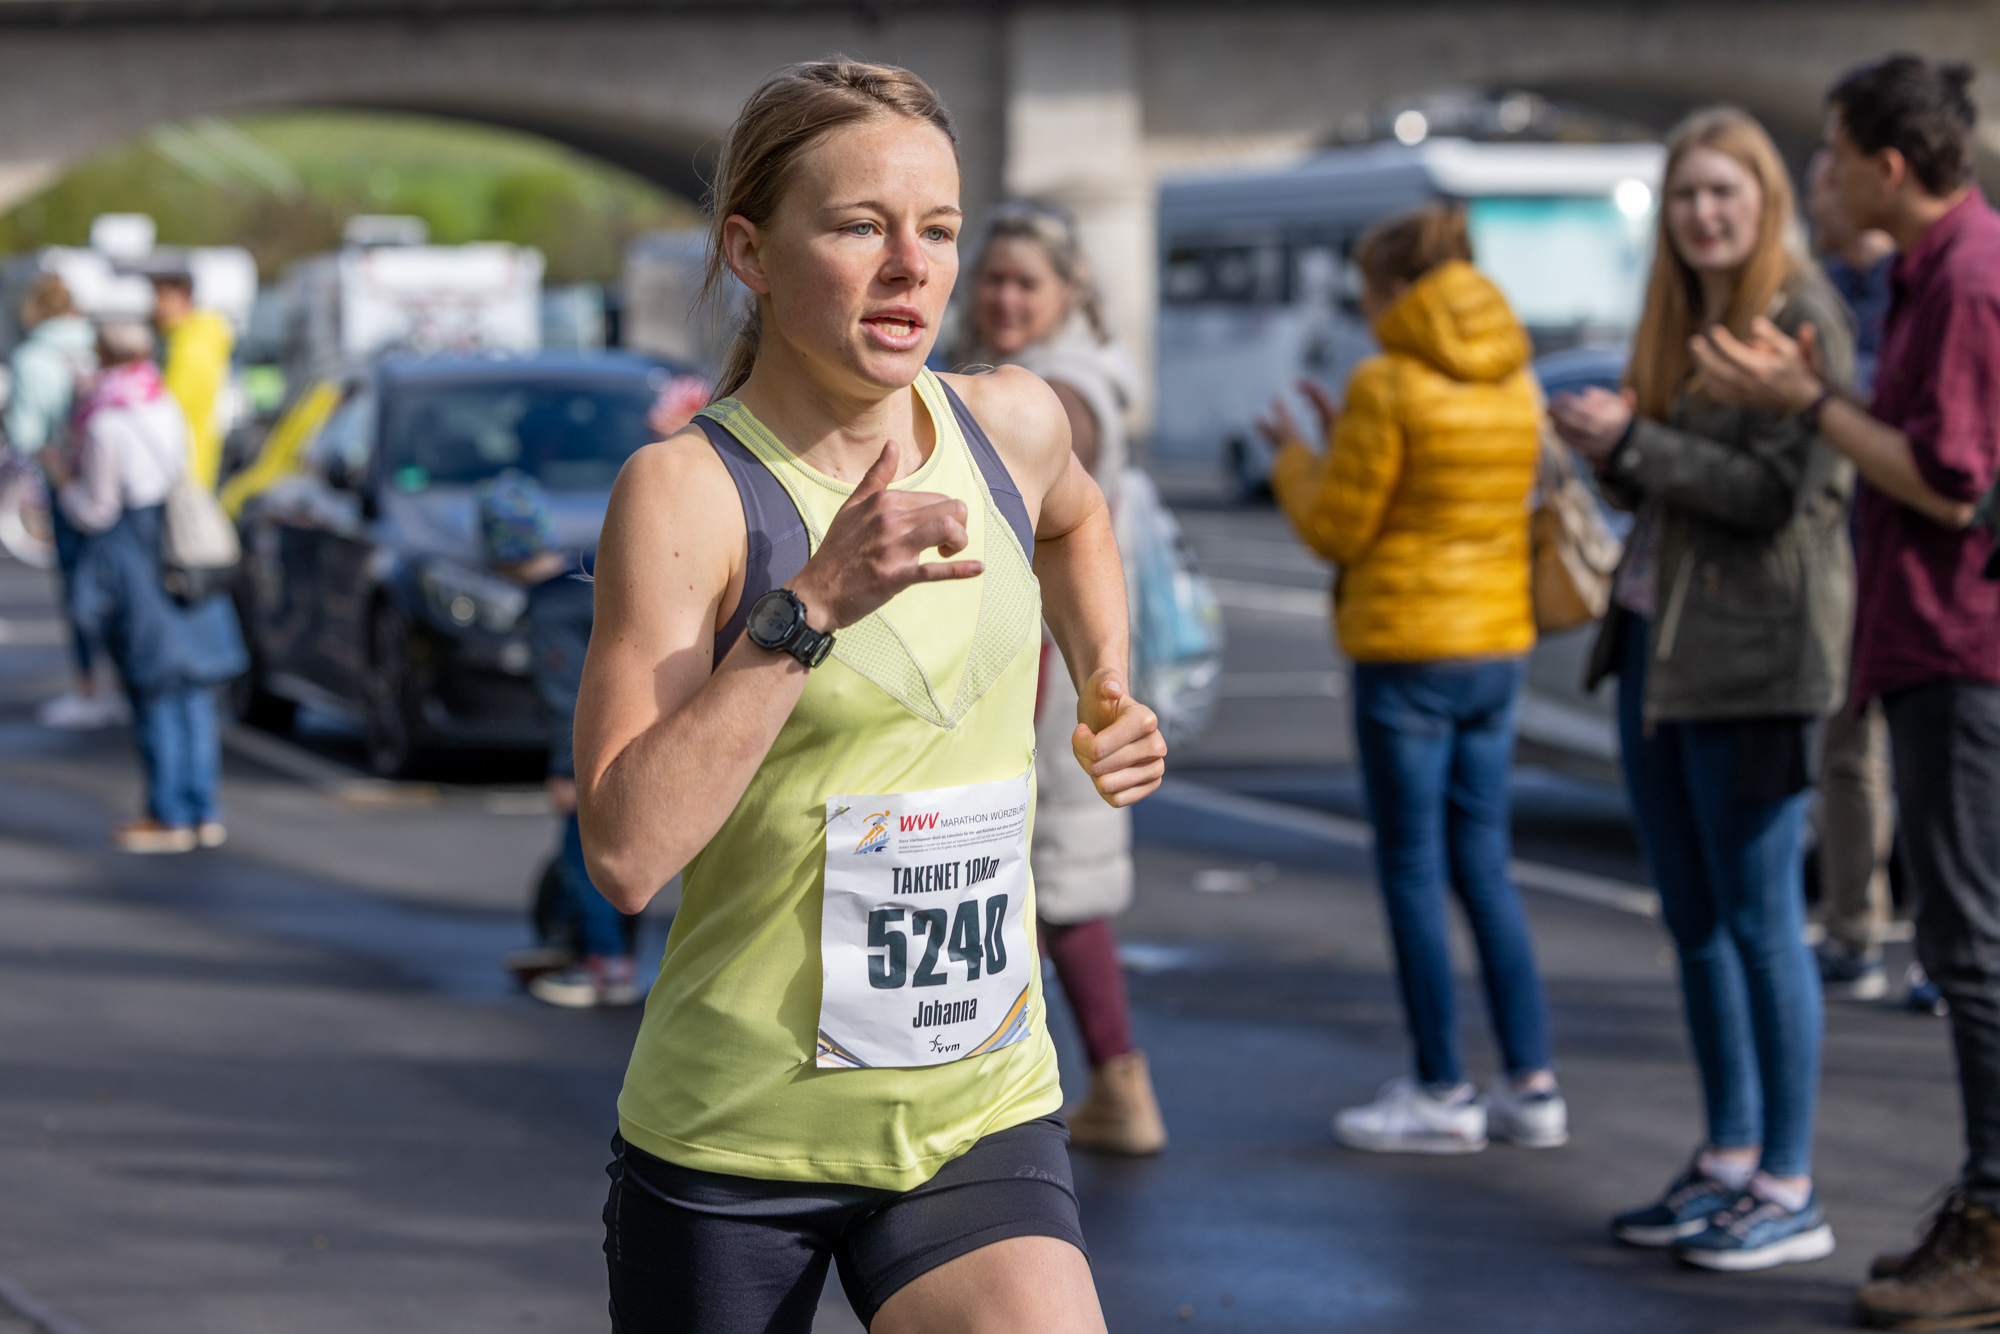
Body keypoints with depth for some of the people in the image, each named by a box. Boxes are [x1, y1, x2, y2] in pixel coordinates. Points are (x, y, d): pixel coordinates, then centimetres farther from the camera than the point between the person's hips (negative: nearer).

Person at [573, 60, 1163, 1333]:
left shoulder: (1016, 423, 3)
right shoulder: (686, 490, -13)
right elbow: (626, 851, -24)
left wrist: (1107, 691, 17)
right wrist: (811, 605, -27)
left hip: (980, 1123, 3)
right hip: (733, 1138, -3)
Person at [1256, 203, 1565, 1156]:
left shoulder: (1390, 386, -14)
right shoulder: (1515, 384, 7)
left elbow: (1337, 527, -10)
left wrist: (1292, 460, 9)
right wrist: (1344, 441, 18)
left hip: (1408, 654, -7)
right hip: (1500, 645, 7)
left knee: (1414, 872, 2)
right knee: (1484, 869, 13)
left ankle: (1442, 1093, 5)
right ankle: (1532, 1086, 12)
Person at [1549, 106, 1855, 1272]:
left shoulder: (1802, 316, -10)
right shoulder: (1682, 316, 15)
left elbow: (1774, 494, -17)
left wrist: (1635, 441, -19)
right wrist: (1613, 455, 0)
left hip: (1752, 650, -9)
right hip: (1658, 637, 9)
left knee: (1760, 916, -6)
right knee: (1693, 918, 12)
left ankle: (1791, 1194, 0)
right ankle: (1728, 1162, 22)